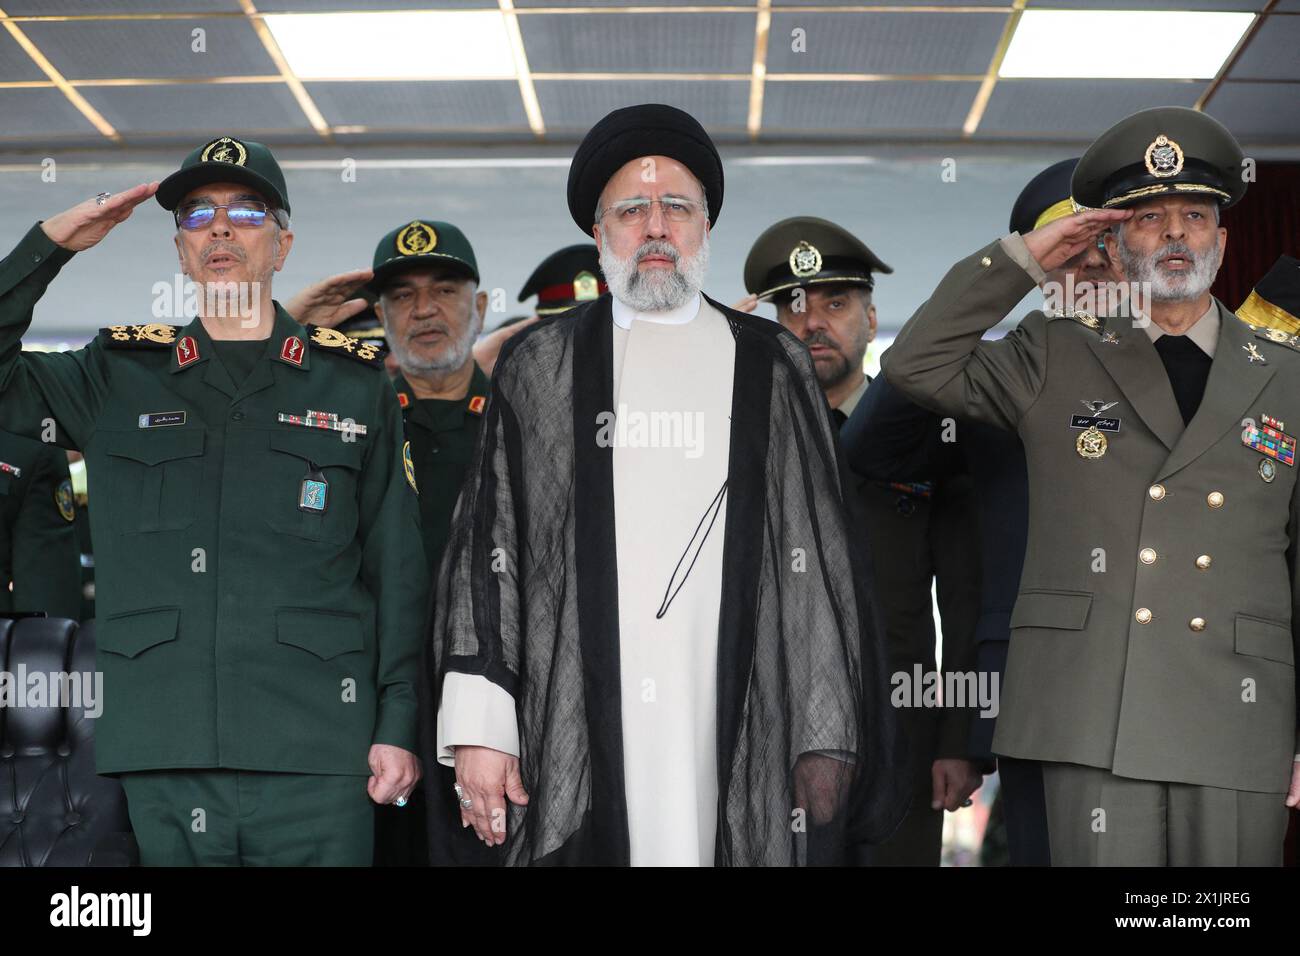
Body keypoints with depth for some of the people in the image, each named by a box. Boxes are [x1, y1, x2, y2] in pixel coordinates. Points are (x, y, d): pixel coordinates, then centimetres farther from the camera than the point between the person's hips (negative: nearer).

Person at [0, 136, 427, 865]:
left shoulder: (355, 383, 9)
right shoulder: (119, 377, 12)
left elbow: (396, 567, 6)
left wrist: (398, 726, 0)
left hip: (315, 761, -1)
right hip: (163, 761, 1)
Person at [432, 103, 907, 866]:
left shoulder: (773, 365, 12)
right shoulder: (539, 365, 13)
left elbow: (823, 559, 8)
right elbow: (486, 548, 9)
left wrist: (830, 738, 0)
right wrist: (479, 726, 0)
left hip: (740, 738, 0)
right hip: (574, 743, 0)